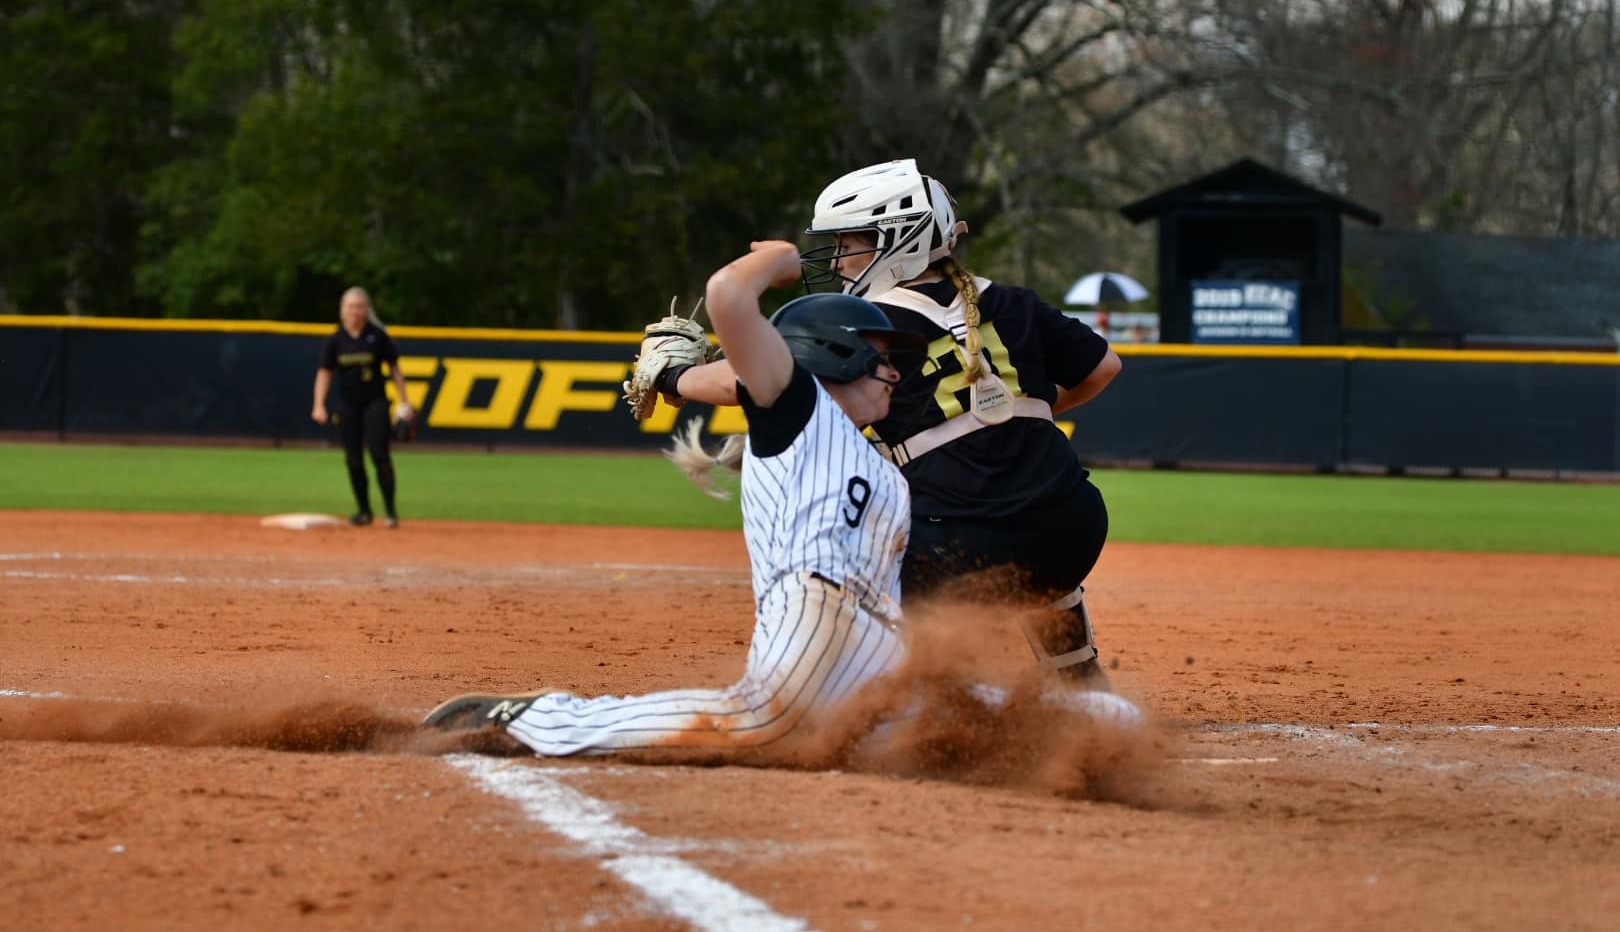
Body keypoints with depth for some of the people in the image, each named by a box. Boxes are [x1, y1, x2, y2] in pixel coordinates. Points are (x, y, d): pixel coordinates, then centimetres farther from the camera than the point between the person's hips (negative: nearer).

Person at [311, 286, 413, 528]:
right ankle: (364, 510, 13)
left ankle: (390, 508, -5)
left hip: (375, 401, -2)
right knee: (353, 458, 3)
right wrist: (319, 405, -12)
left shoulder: (378, 336, -2)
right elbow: (324, 372, 0)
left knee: (379, 454, -14)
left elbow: (394, 368, 4)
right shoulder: (335, 340, 2)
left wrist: (404, 402, 1)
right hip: (348, 404, 2)